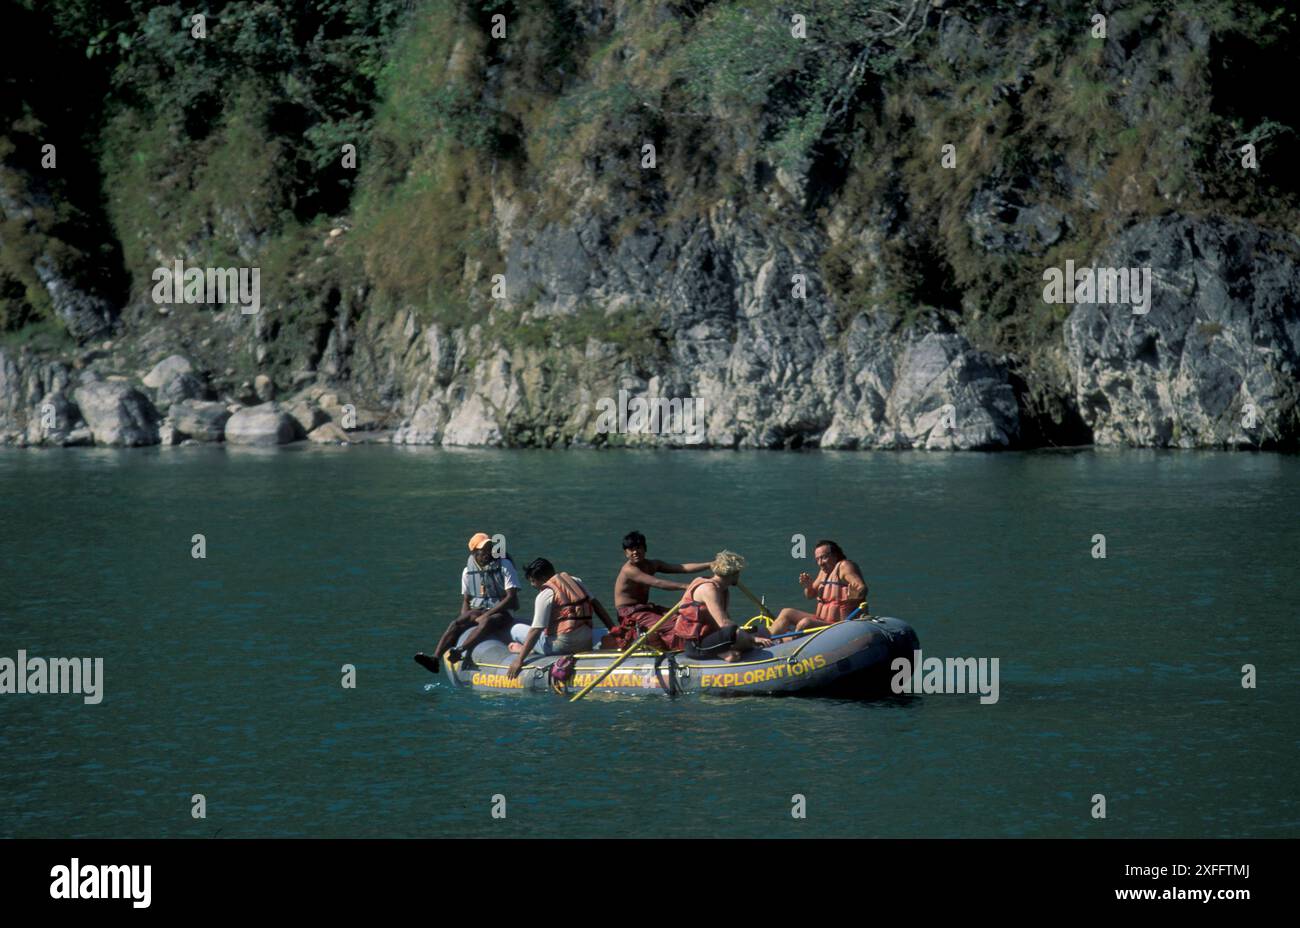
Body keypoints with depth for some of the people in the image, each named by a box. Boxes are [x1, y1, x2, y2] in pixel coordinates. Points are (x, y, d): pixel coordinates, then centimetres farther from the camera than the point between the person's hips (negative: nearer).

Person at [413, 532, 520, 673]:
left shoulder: (504, 566, -7)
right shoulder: (468, 571, 8)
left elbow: (511, 598, -13)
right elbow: (466, 600, 16)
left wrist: (487, 614, -18)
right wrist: (465, 620, -4)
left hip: (501, 612, -4)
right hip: (477, 610, 4)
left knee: (486, 622, -38)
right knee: (456, 624, -24)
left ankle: (459, 651, -58)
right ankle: (435, 659, -41)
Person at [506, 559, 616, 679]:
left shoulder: (545, 594, -12)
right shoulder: (574, 581, 9)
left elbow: (536, 630, -17)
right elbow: (596, 605, 9)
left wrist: (519, 661, -17)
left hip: (562, 645, -8)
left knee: (516, 630, 6)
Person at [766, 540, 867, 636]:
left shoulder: (844, 566, -12)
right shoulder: (824, 571, 14)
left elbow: (862, 588, -26)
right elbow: (810, 595, 23)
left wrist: (855, 594, -50)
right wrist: (808, 586, -1)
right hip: (822, 620, 10)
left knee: (805, 623, -30)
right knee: (787, 613, 7)